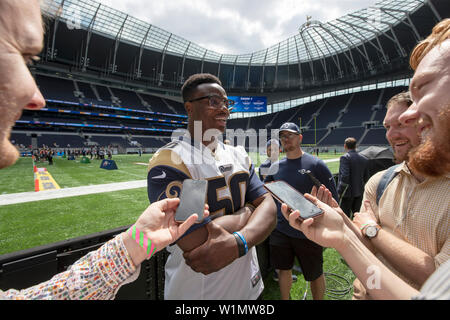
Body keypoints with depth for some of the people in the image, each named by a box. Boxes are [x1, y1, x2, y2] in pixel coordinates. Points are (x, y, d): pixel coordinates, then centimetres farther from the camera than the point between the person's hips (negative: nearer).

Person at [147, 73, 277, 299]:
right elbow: (197, 243, -28)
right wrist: (247, 210, -13)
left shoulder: (238, 155, 1)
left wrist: (238, 242, -26)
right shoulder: (169, 162, -20)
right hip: (196, 292, -5)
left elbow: (268, 206, -7)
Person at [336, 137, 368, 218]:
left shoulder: (345, 157, -13)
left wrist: (339, 192, -13)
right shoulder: (364, 159, 7)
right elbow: (366, 177, 10)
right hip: (359, 192, 6)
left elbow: (344, 176, -20)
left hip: (347, 193, -6)